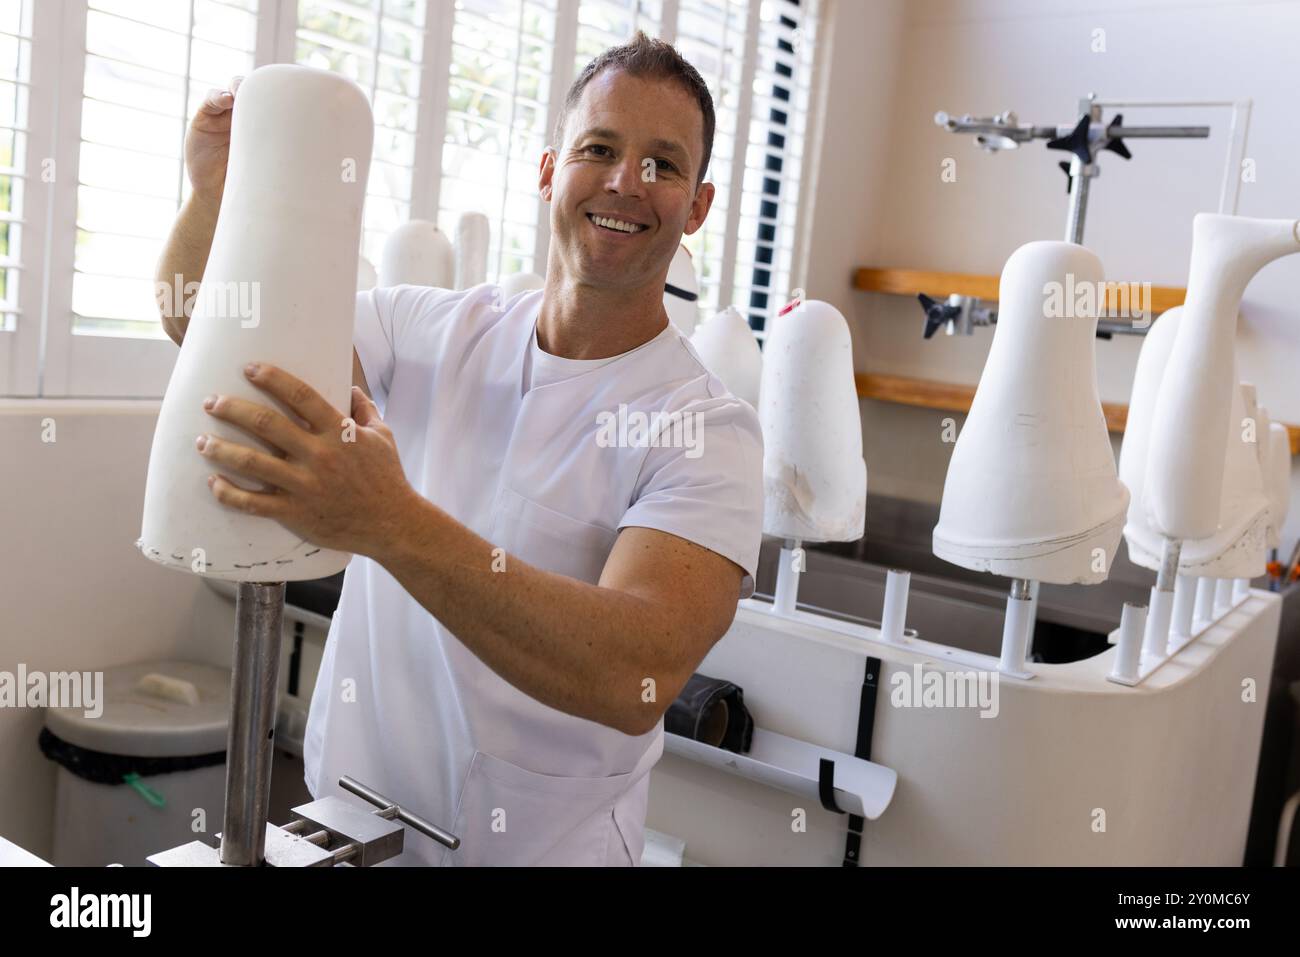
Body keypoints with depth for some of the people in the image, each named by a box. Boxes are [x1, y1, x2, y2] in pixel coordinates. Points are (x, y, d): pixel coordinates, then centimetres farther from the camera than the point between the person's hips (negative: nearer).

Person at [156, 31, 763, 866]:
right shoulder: (434, 330, -2)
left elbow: (640, 676, -32)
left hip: (541, 844, -4)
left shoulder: (708, 429, -18)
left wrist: (391, 523, -41)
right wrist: (215, 190, -16)